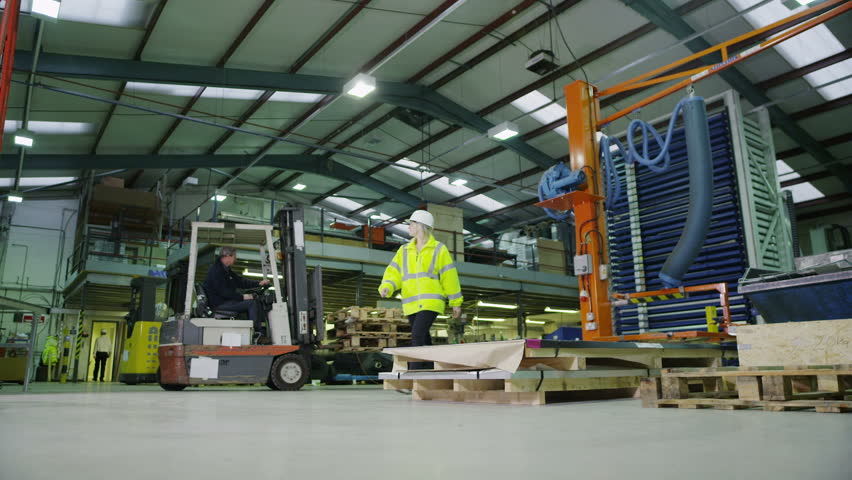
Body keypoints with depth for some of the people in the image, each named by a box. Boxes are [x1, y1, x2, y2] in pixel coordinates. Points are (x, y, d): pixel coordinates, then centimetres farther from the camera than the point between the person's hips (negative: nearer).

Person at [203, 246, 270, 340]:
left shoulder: (226, 270, 17)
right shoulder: (216, 270, -15)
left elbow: (241, 282, 19)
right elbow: (224, 292, -22)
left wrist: (259, 283, 8)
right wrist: (242, 297, -19)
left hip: (226, 301, 10)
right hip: (219, 304, -10)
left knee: (254, 302, 2)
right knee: (251, 303, -17)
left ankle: (259, 333, -3)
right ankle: (257, 333, -12)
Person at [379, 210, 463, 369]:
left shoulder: (439, 249, 2)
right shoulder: (404, 251, 15)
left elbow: (450, 277, 2)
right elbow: (393, 272, 7)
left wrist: (456, 302, 1)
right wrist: (386, 287, -14)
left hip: (431, 302, -5)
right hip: (411, 305, 5)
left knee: (417, 336, -21)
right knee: (424, 340, 10)